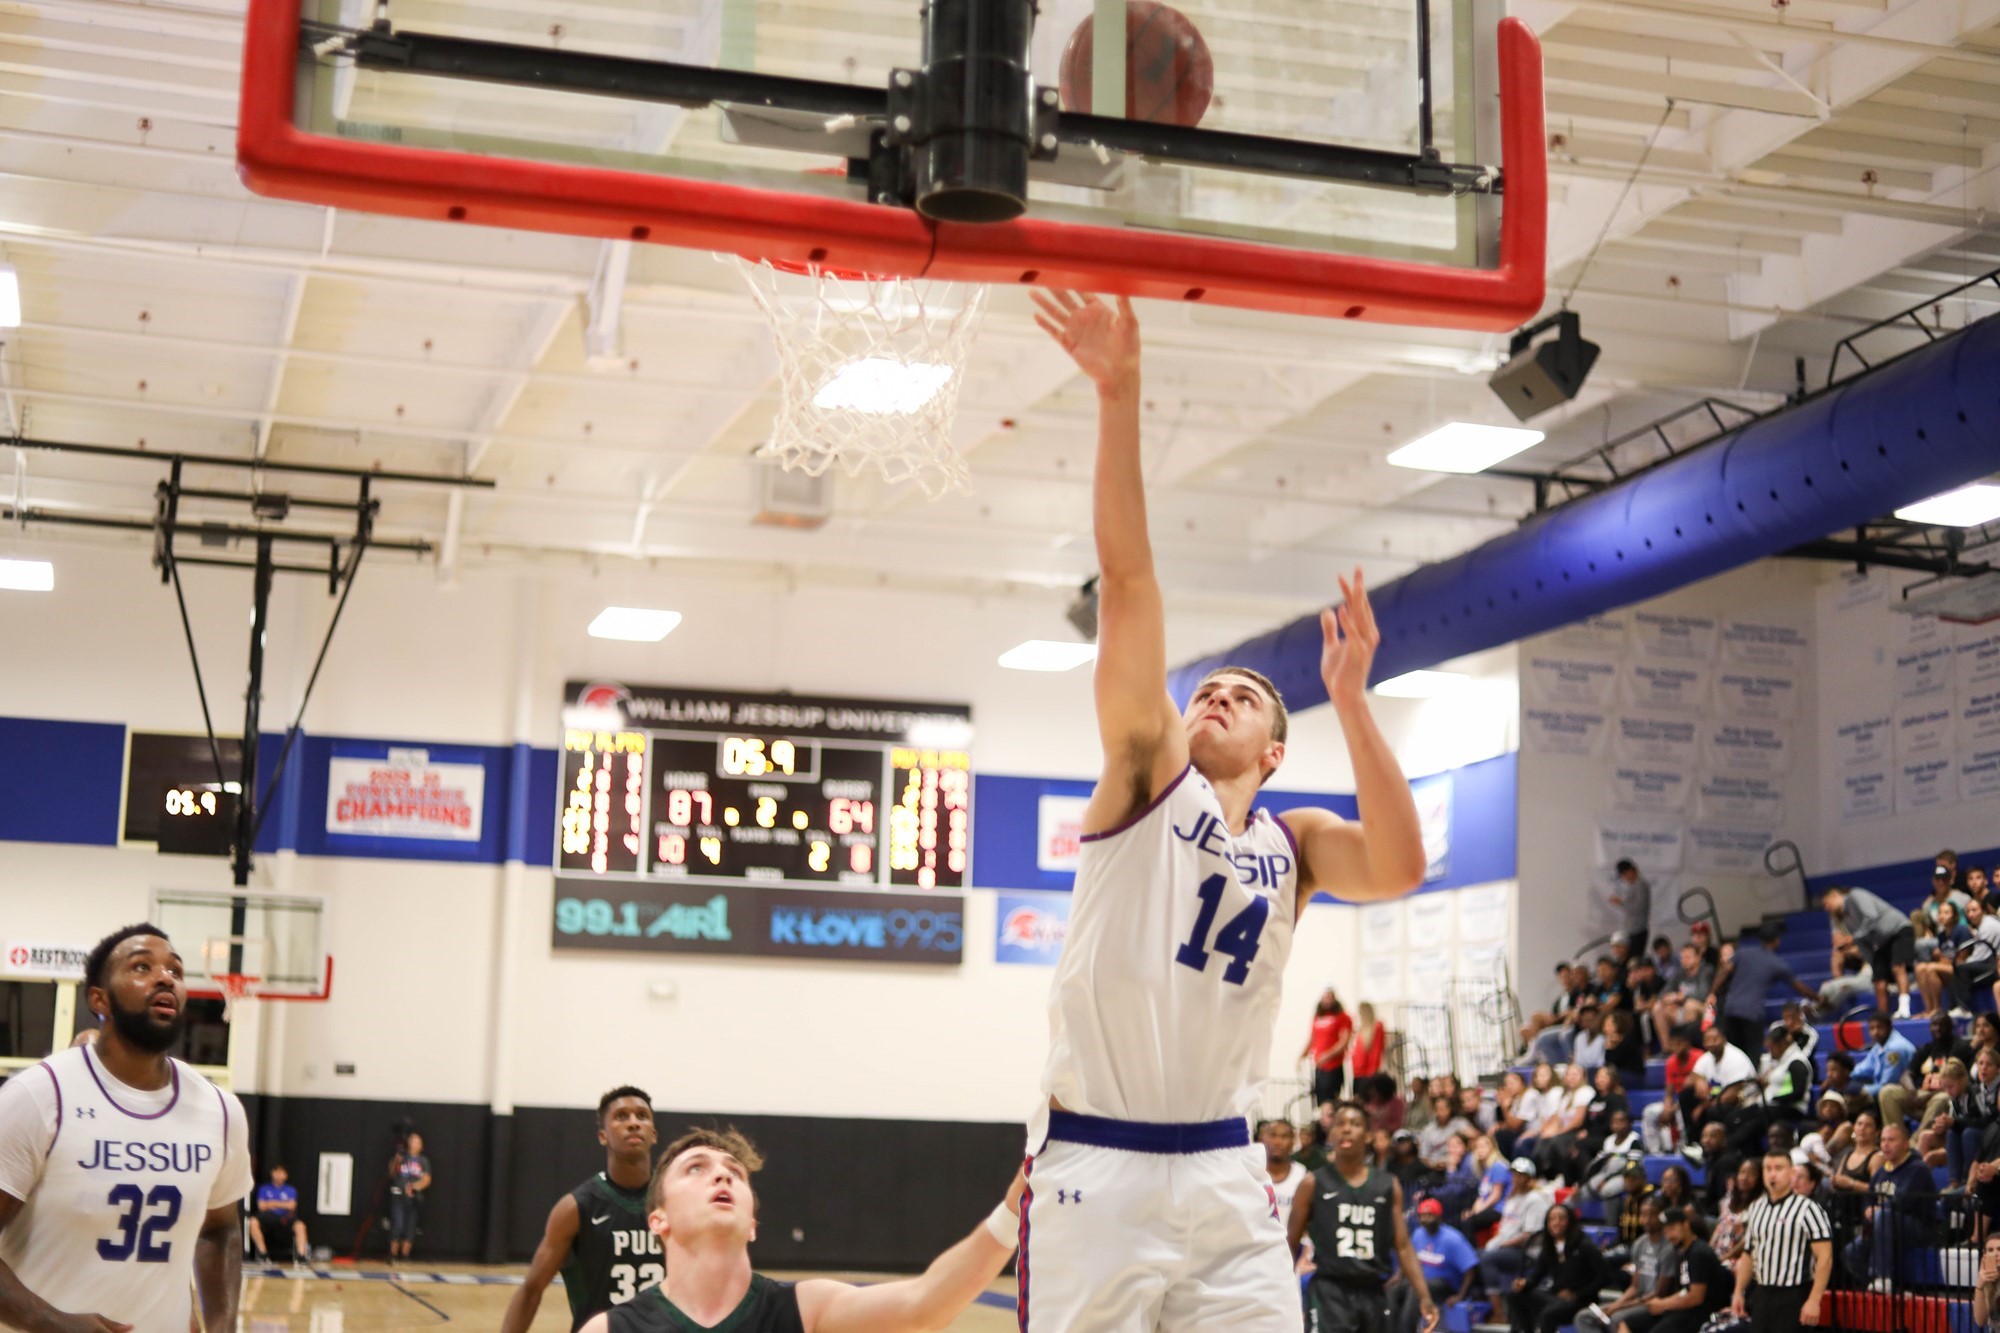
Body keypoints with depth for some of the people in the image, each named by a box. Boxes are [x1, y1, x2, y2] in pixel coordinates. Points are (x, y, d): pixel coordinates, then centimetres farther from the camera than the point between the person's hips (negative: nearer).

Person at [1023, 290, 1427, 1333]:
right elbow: (1129, 580, -6)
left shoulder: (1295, 841, 12)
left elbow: (1398, 867, -11)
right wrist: (1119, 394, -14)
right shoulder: (1147, 772, 5)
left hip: (1222, 1173, 3)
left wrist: (1349, 699, -14)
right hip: (1095, 1167, -3)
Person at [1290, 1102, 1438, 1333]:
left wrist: (1424, 1297, -2)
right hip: (1329, 1291, -4)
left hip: (1374, 1293, 4)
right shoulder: (1314, 1184, 0)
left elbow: (1403, 1247, 7)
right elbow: (1290, 1245, 3)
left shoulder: (1388, 1186, 8)